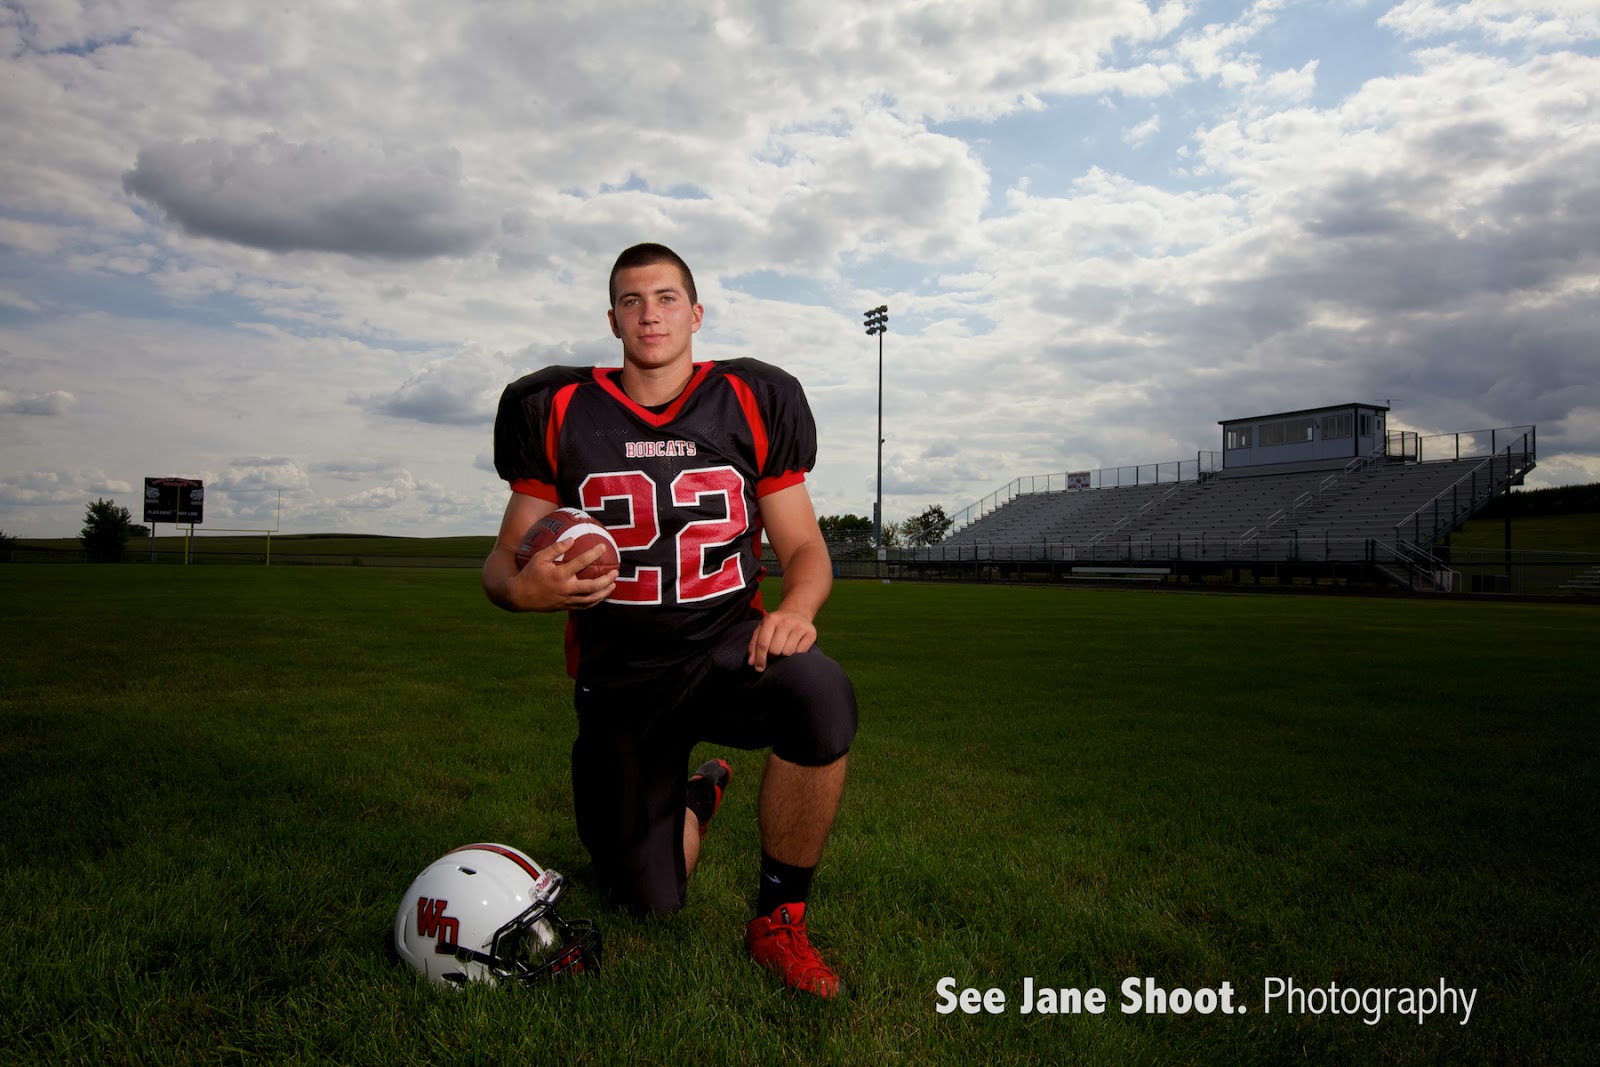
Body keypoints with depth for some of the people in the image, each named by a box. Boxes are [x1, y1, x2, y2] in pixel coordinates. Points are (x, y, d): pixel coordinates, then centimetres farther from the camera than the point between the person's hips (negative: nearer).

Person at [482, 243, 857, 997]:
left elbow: (804, 547, 3)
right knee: (651, 904, 3)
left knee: (823, 699, -36)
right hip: (619, 678, 1)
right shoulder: (558, 413, 1)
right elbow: (506, 557, 4)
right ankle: (697, 795, 40)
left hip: (729, 647, 0)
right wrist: (521, 587, -22)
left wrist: (795, 607, -21)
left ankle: (779, 920, -11)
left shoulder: (753, 404, 0)